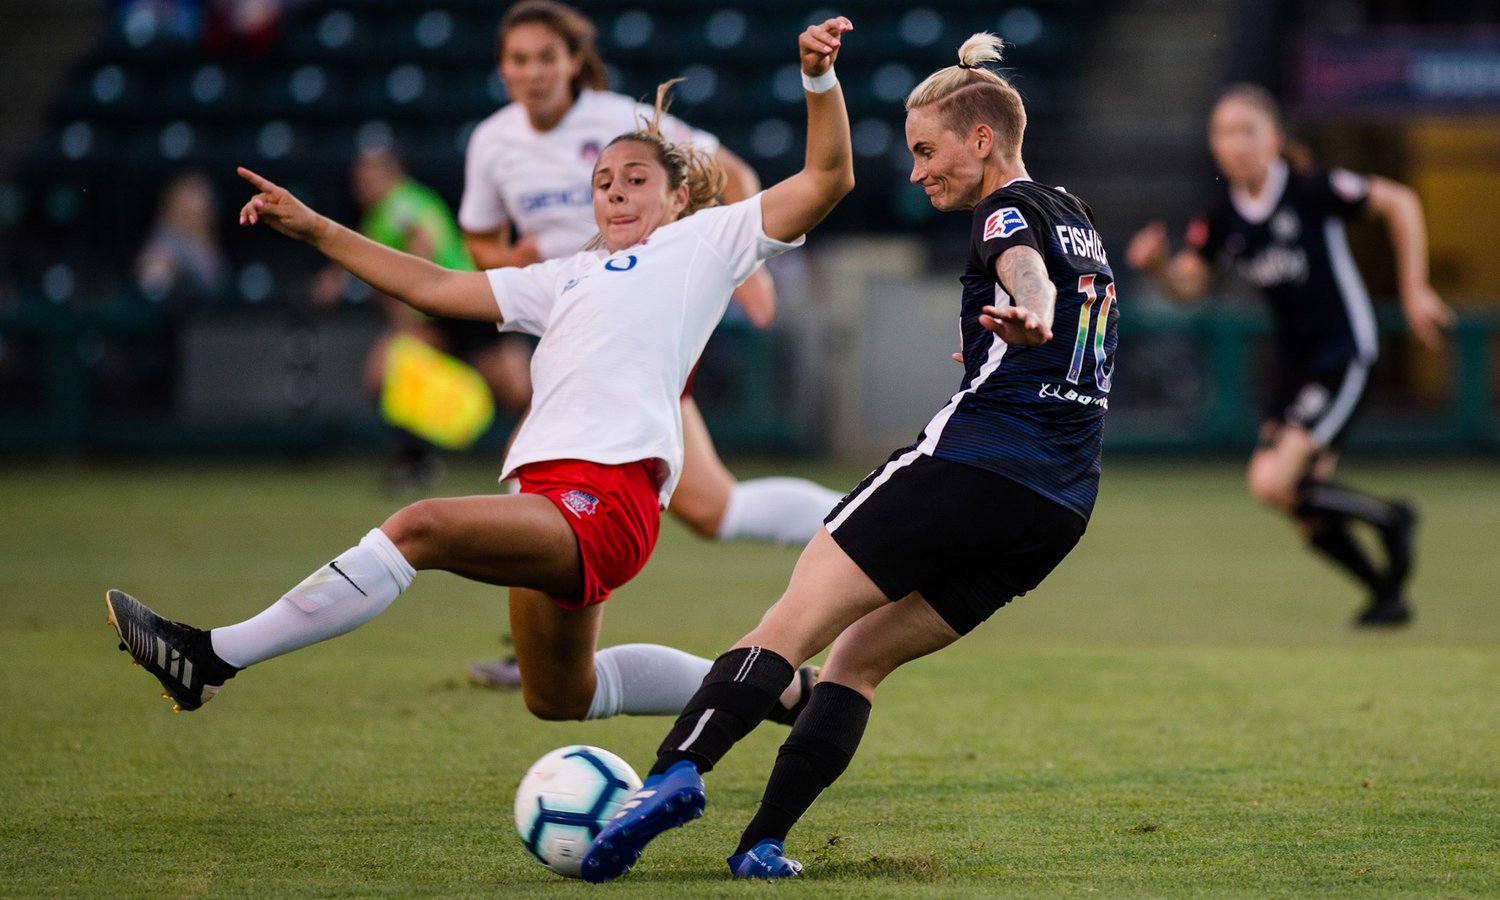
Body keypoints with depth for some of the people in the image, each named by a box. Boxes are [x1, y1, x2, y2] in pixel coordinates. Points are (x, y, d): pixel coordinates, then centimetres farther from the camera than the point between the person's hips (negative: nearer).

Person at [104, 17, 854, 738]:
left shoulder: (703, 242, 13)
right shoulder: (570, 277, 31)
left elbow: (827, 179, 4)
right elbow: (437, 288, 31)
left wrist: (819, 79, -12)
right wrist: (315, 231, 26)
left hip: (608, 498, -9)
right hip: (549, 493, 9)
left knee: (420, 528, -28)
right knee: (559, 698, 21)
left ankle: (213, 658, -30)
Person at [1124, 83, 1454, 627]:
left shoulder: (1310, 190, -16)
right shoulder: (1222, 217, 0)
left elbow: (1398, 202, -7)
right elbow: (1188, 284, 8)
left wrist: (1413, 290, -5)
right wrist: (1156, 265, -15)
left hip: (1343, 357, -7)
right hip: (1293, 365, 7)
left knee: (1274, 484, -20)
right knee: (1306, 515, 6)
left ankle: (1390, 520, 2)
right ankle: (1387, 591, 28)